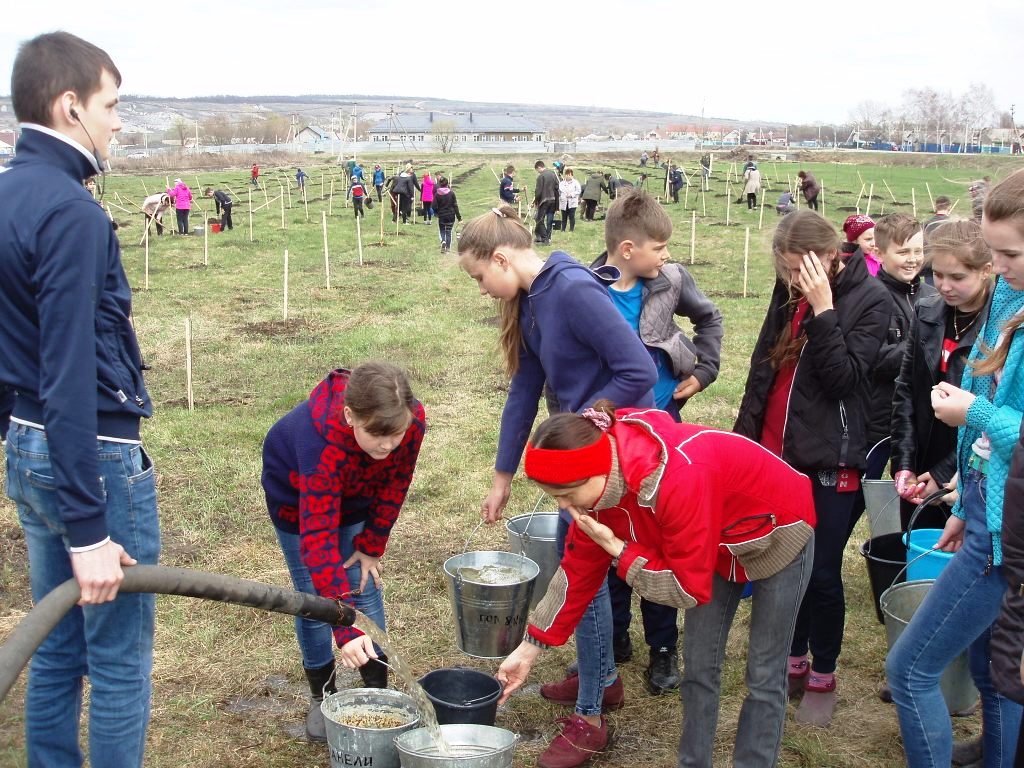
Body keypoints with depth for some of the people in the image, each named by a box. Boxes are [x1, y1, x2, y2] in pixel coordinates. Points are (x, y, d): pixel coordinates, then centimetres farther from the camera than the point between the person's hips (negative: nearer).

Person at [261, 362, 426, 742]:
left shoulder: (413, 421, -34)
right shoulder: (323, 443, -46)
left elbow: (394, 484, -13)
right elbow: (319, 538, -47)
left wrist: (372, 546, -9)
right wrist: (346, 628, -51)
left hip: (356, 497, 4)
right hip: (296, 495, -3)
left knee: (365, 587, 2)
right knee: (314, 597, -1)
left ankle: (378, 692, 15)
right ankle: (322, 698, 18)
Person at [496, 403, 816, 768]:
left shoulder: (678, 480, -43)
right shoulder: (604, 471, -19)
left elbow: (690, 588, -32)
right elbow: (579, 567, -7)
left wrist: (616, 548, -29)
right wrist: (530, 648, -4)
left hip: (778, 531, -6)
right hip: (718, 541, 7)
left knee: (764, 676, 2)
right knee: (698, 666, 9)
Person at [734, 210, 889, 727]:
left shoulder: (869, 301, -11)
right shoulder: (790, 293, 6)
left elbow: (844, 377, -20)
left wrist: (823, 309, -24)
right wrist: (744, 435, 11)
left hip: (829, 460, -5)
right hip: (777, 451, 5)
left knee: (821, 572, 3)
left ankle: (823, 678, 21)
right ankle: (793, 663, 30)